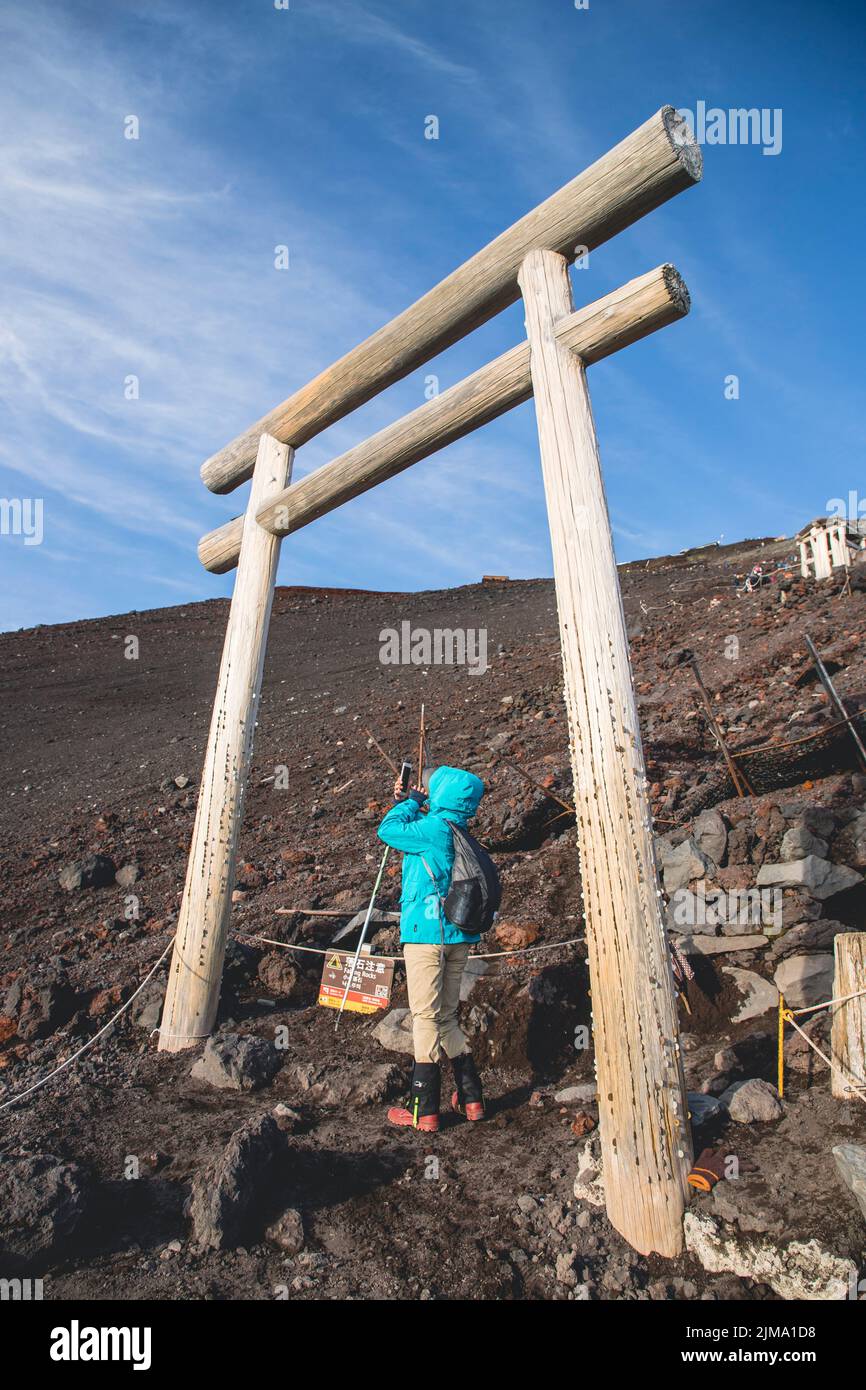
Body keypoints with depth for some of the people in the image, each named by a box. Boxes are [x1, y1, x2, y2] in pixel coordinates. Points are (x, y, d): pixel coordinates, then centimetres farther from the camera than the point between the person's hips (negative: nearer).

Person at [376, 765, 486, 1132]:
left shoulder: (435, 827, -13)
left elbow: (387, 830, -3)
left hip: (427, 933, -8)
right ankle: (471, 1098, 22)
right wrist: (407, 802, 22)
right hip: (458, 936, 8)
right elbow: (417, 830, 29)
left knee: (426, 1016, -2)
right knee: (446, 1016, 17)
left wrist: (412, 801, 7)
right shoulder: (457, 831, 12)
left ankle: (424, 1109, 5)